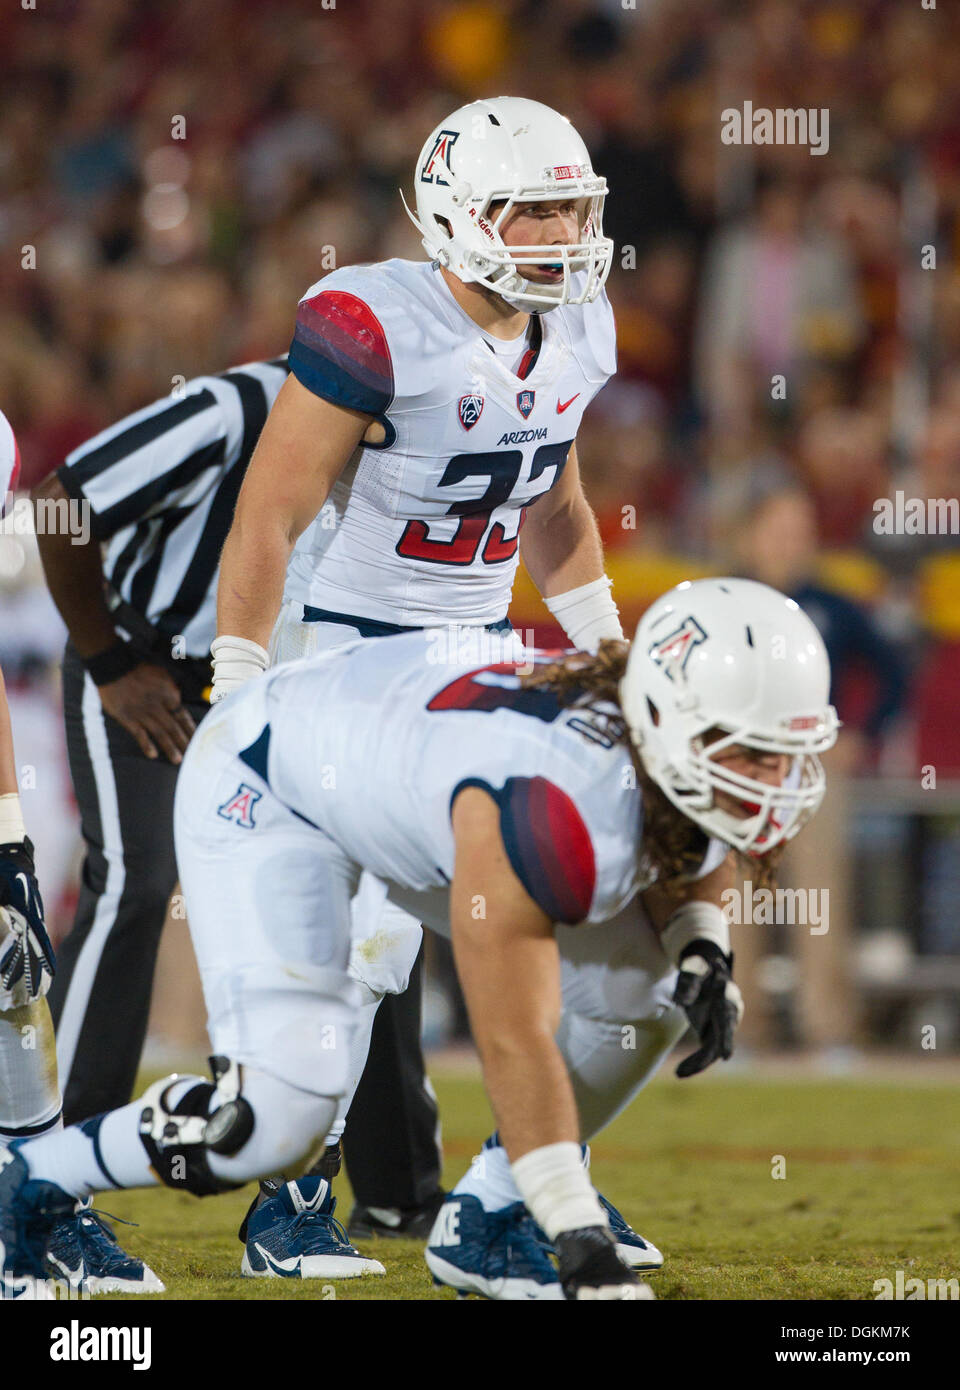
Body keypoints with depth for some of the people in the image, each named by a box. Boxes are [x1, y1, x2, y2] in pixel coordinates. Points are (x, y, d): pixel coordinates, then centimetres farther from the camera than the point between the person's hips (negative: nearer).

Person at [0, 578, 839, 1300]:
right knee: (279, 1113, -20)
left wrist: (702, 947, -17)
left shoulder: (732, 788, -20)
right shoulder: (545, 810, -44)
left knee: (628, 989, -3)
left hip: (407, 767, 8)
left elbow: (689, 872, 7)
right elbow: (515, 1045, -39)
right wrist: (583, 1245, -38)